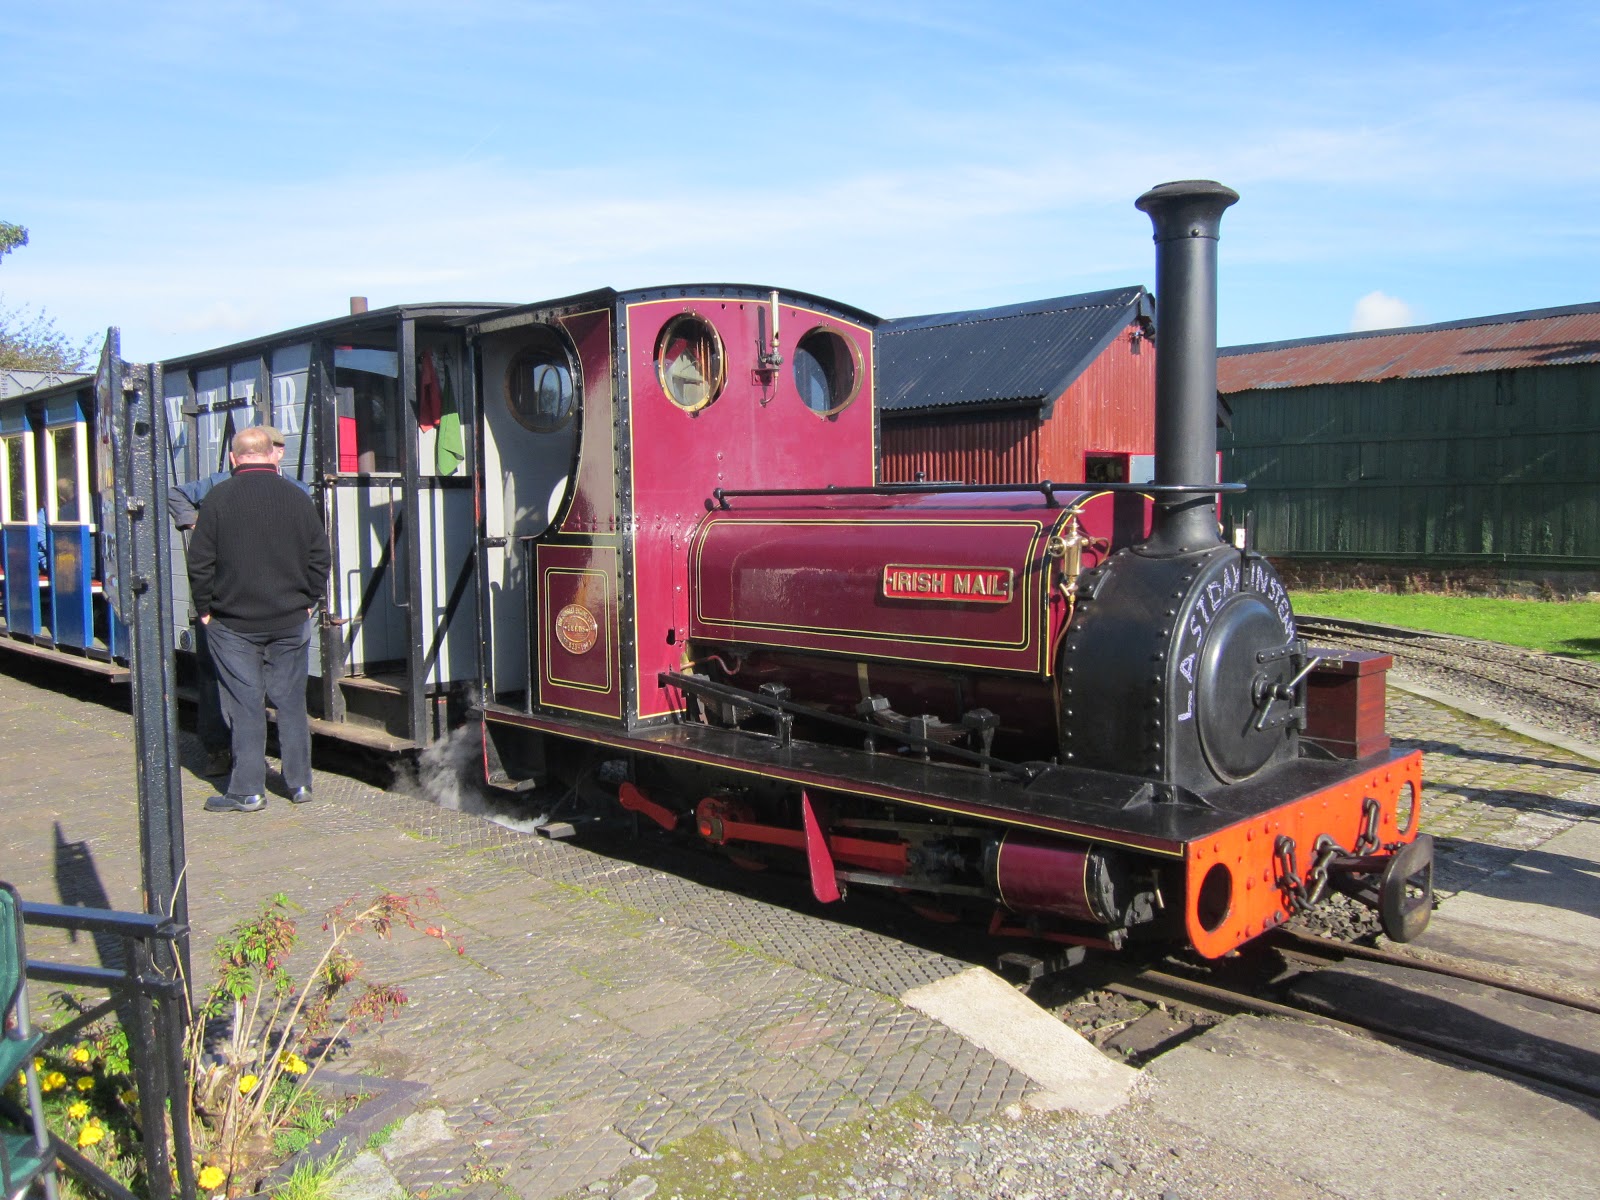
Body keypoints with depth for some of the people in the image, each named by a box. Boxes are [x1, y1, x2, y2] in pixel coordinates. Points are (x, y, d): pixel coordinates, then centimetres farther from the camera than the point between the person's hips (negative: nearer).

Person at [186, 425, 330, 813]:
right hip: (290, 621, 2)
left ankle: (247, 791, 7)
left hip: (233, 624, -2)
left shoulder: (218, 498, -7)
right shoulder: (297, 498, 0)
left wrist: (205, 607, 4)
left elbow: (199, 561, -6)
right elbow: (320, 558, 4)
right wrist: (307, 601, 13)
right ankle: (299, 782, 17)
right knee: (291, 701, 11)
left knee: (244, 706, 2)